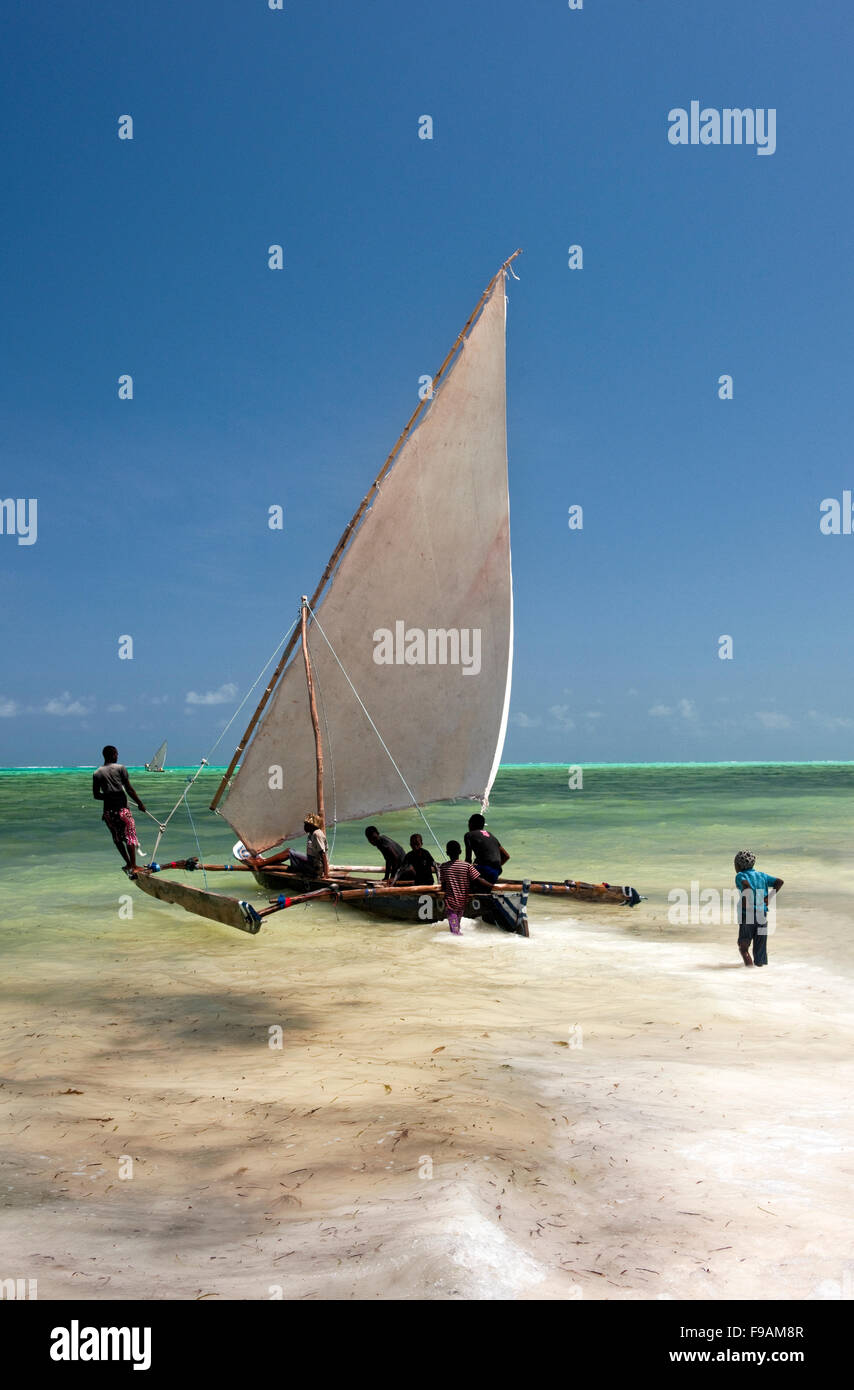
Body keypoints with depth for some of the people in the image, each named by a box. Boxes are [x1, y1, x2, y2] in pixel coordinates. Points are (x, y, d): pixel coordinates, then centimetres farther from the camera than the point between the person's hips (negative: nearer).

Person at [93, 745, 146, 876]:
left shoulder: (97, 774, 7)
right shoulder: (120, 768, -3)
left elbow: (96, 795, 8)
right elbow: (129, 789, -5)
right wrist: (139, 803, 3)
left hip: (108, 810, 4)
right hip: (121, 807, -4)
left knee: (117, 838, 14)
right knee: (130, 835, 0)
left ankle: (128, 863, 17)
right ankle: (133, 866, -5)